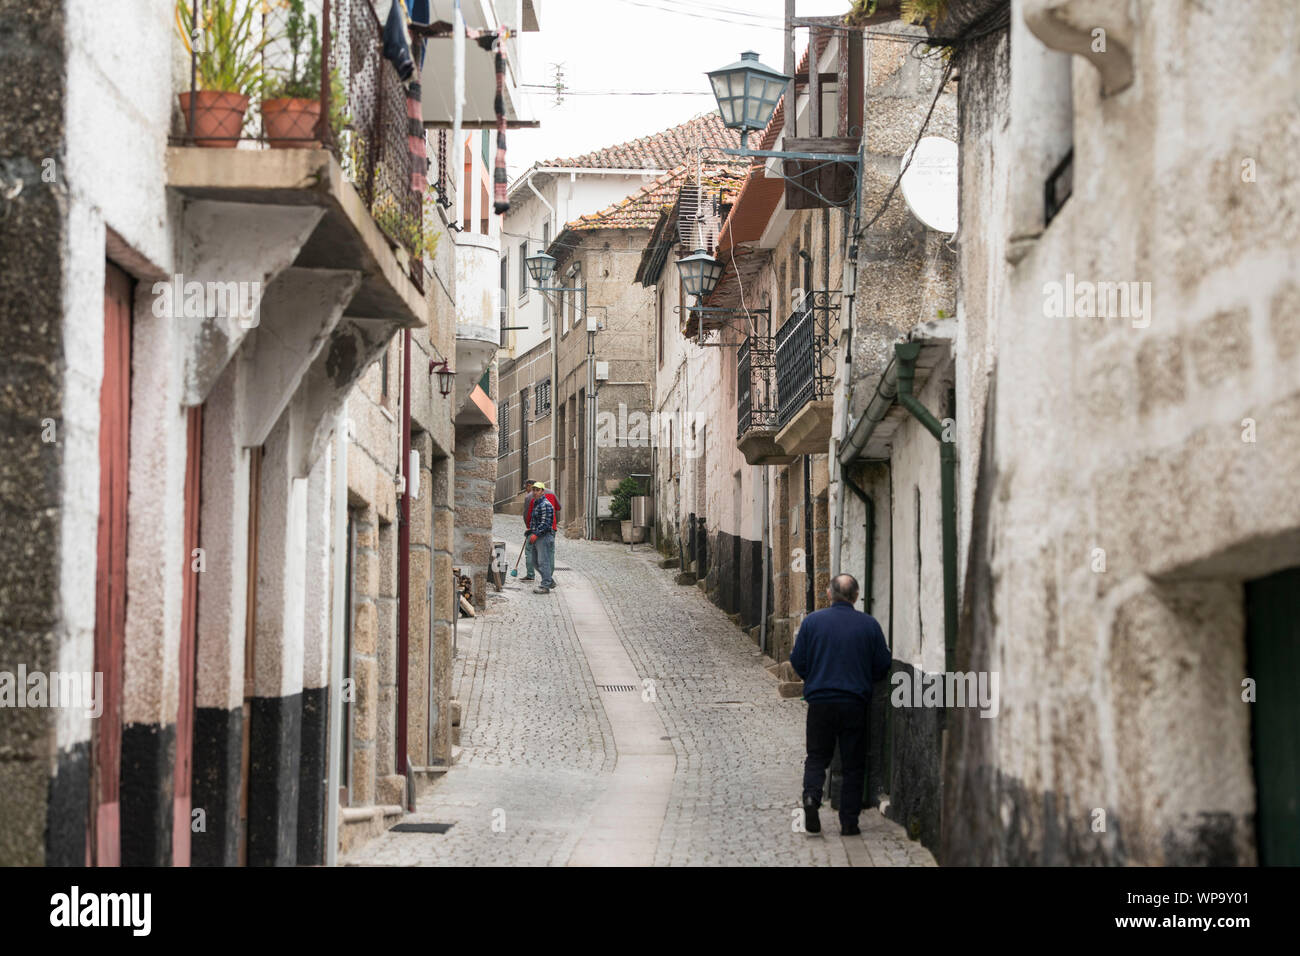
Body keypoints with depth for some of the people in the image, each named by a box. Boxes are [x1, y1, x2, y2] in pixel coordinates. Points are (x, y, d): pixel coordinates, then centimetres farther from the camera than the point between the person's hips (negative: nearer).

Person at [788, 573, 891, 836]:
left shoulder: (812, 621, -2)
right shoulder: (869, 625, -2)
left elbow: (797, 661, 1)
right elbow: (883, 665, 2)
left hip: (820, 701, 0)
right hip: (856, 703, 0)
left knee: (817, 757, 11)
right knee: (853, 764, 8)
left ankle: (811, 795, -16)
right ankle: (849, 821, 6)